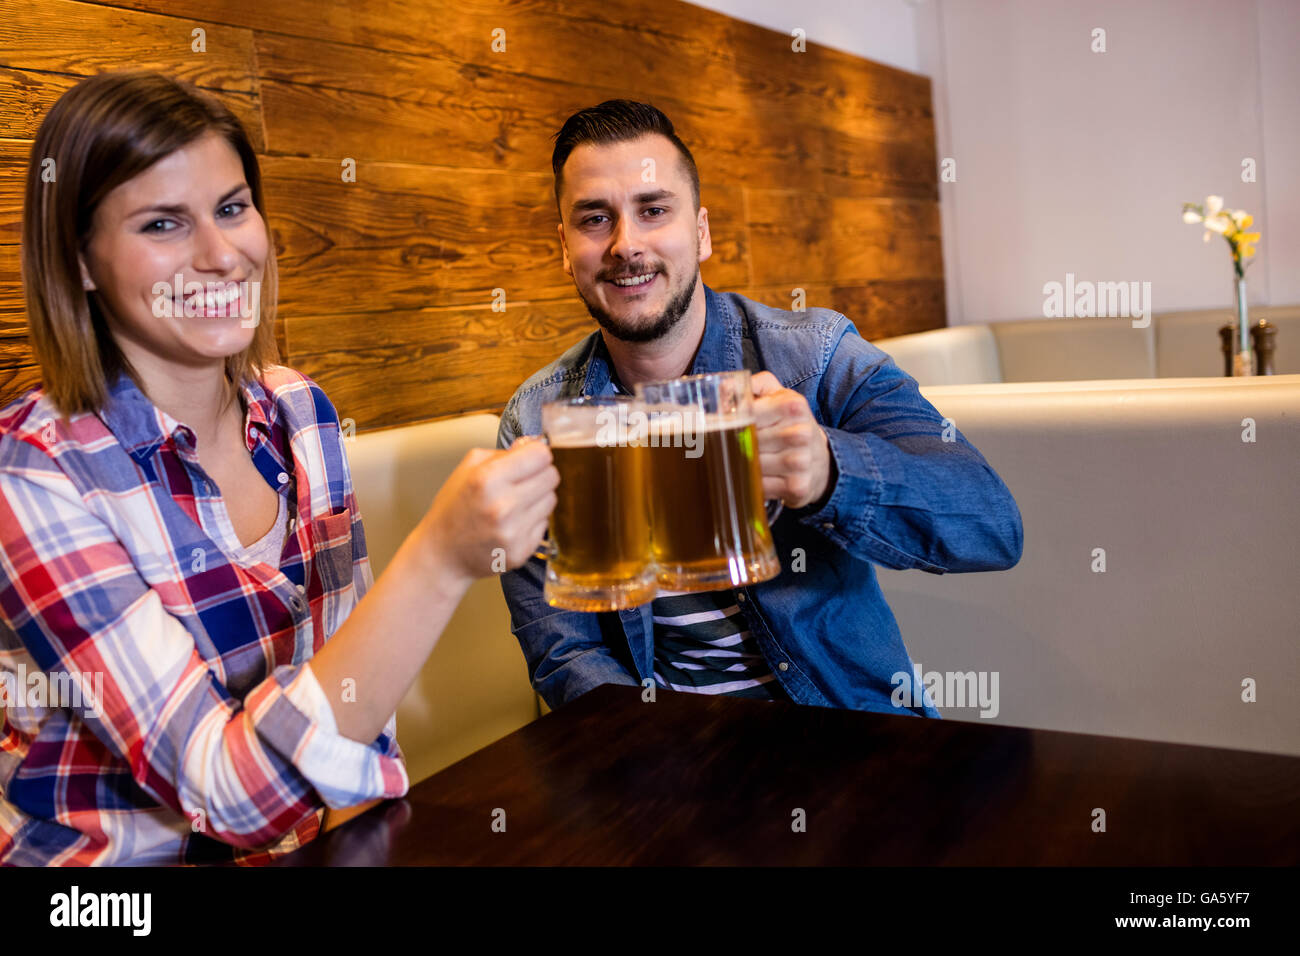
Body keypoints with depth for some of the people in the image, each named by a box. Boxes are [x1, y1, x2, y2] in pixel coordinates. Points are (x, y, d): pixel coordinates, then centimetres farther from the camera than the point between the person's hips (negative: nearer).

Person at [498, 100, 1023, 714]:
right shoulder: (535, 424, -2)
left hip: (851, 724, -1)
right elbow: (562, 653, -1)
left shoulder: (818, 355, -7)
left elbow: (995, 526, -16)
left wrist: (828, 473, -35)